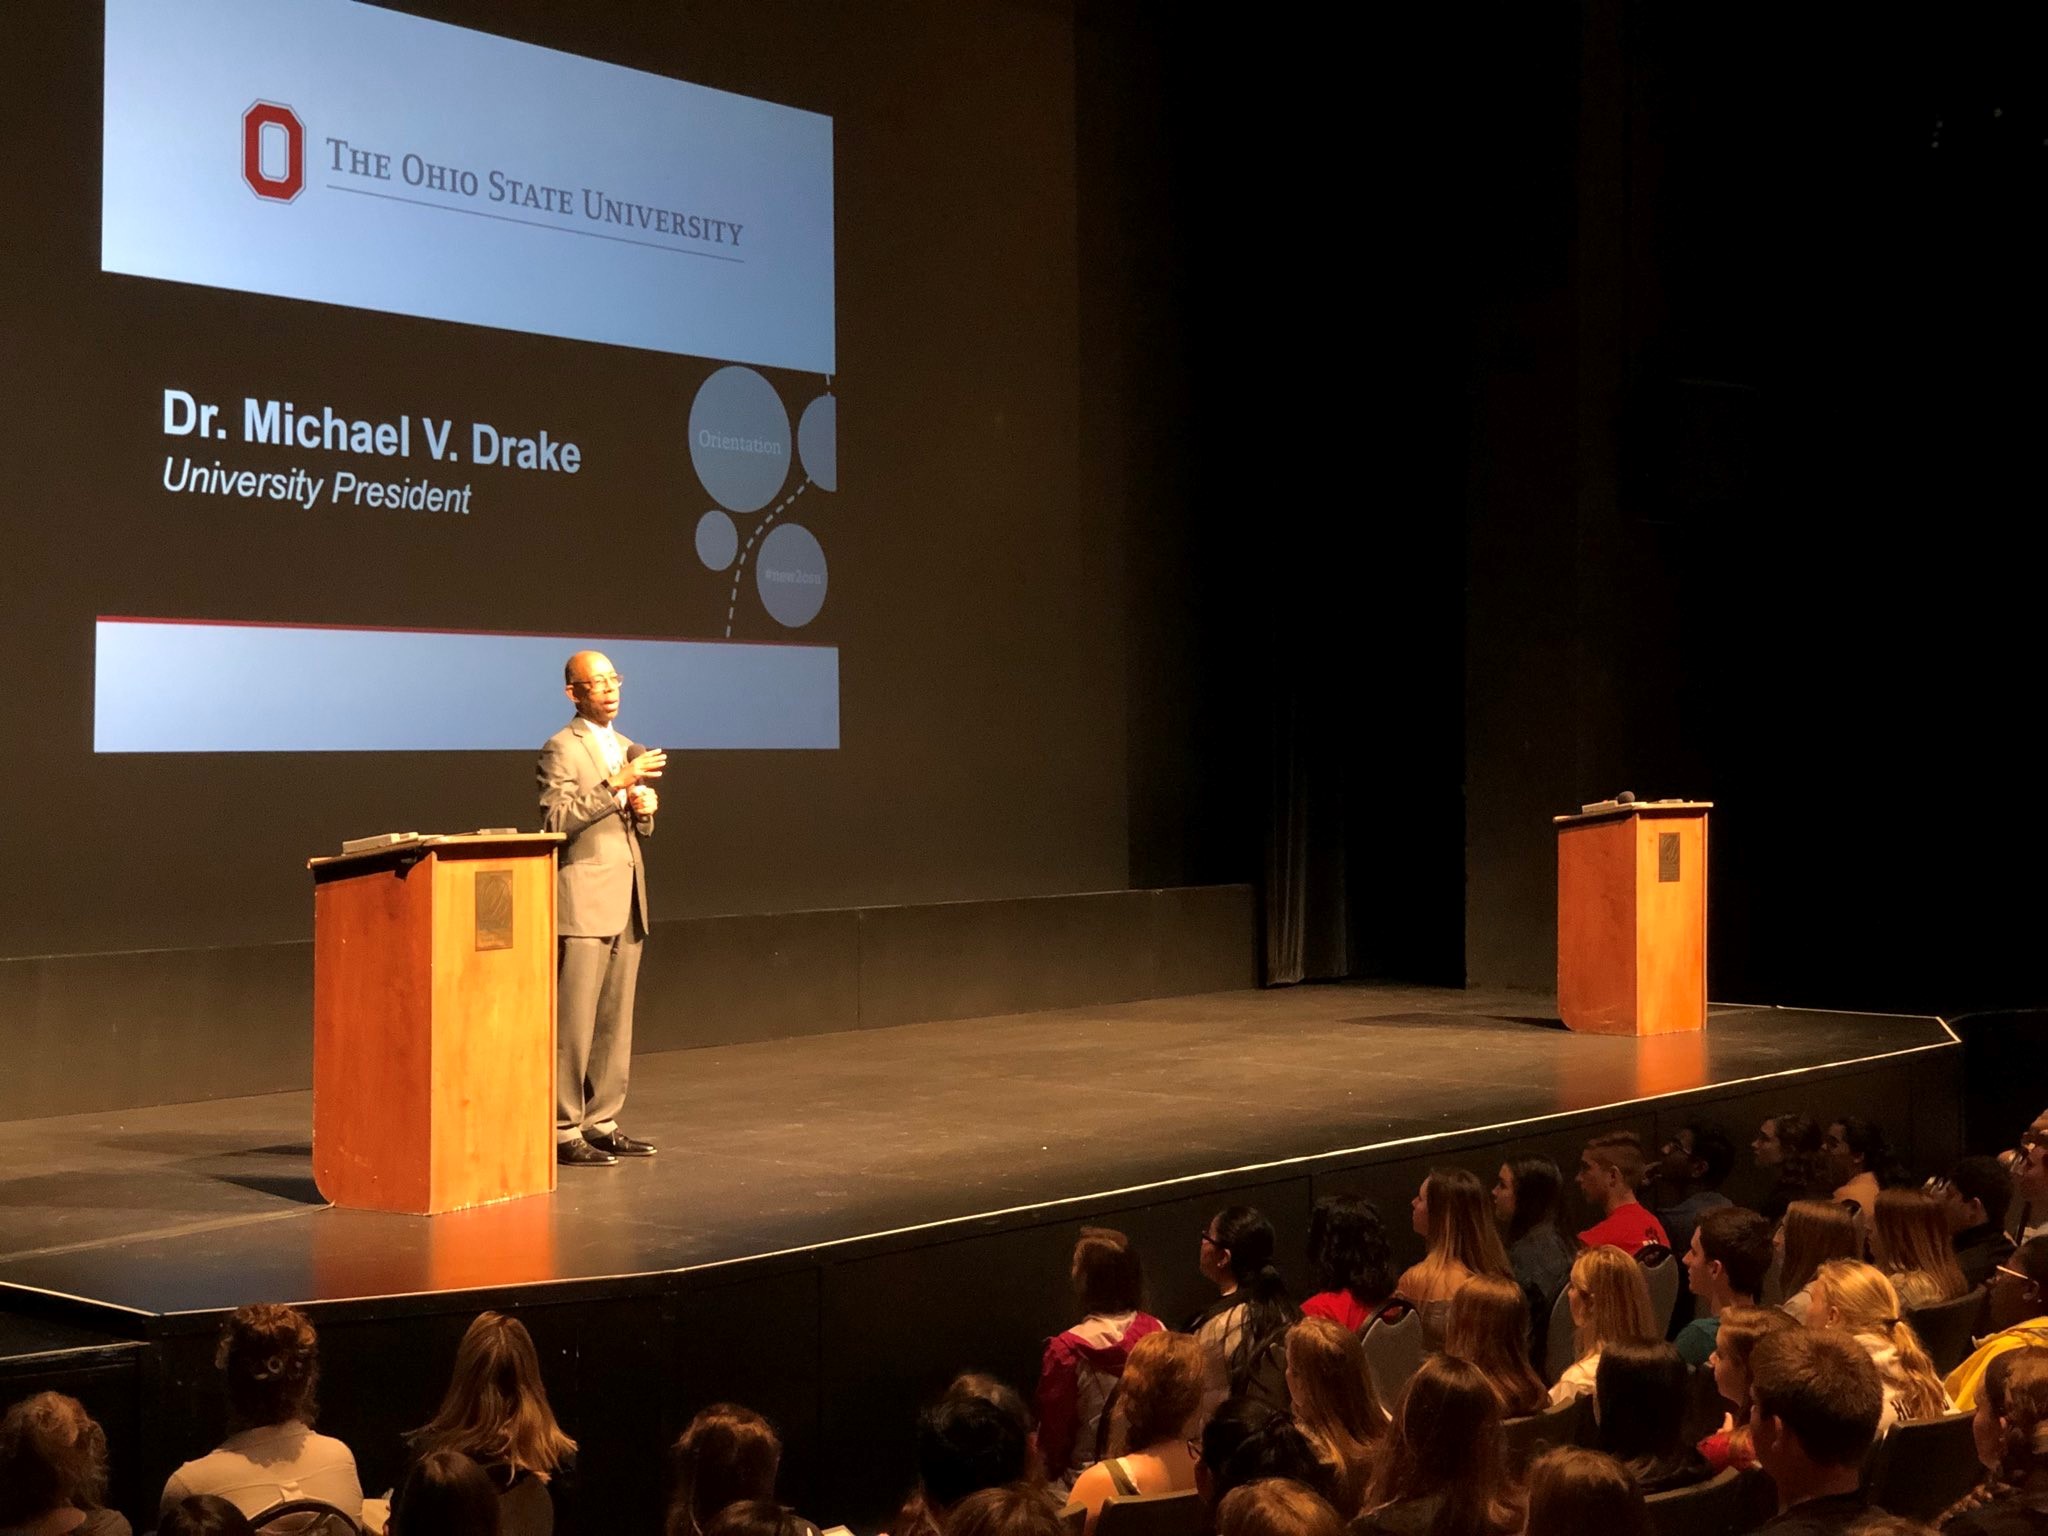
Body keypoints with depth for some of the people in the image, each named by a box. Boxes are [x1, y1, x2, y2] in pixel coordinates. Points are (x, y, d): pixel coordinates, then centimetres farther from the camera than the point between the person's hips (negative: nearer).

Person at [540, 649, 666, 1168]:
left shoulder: (627, 748, 19)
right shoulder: (562, 748, -5)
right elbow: (556, 821, -17)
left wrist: (644, 809, 3)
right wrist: (616, 785, -21)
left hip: (626, 900, 8)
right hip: (583, 898, -8)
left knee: (615, 1020, 9)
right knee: (573, 1021, -8)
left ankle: (601, 1122, 15)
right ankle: (563, 1131, -5)